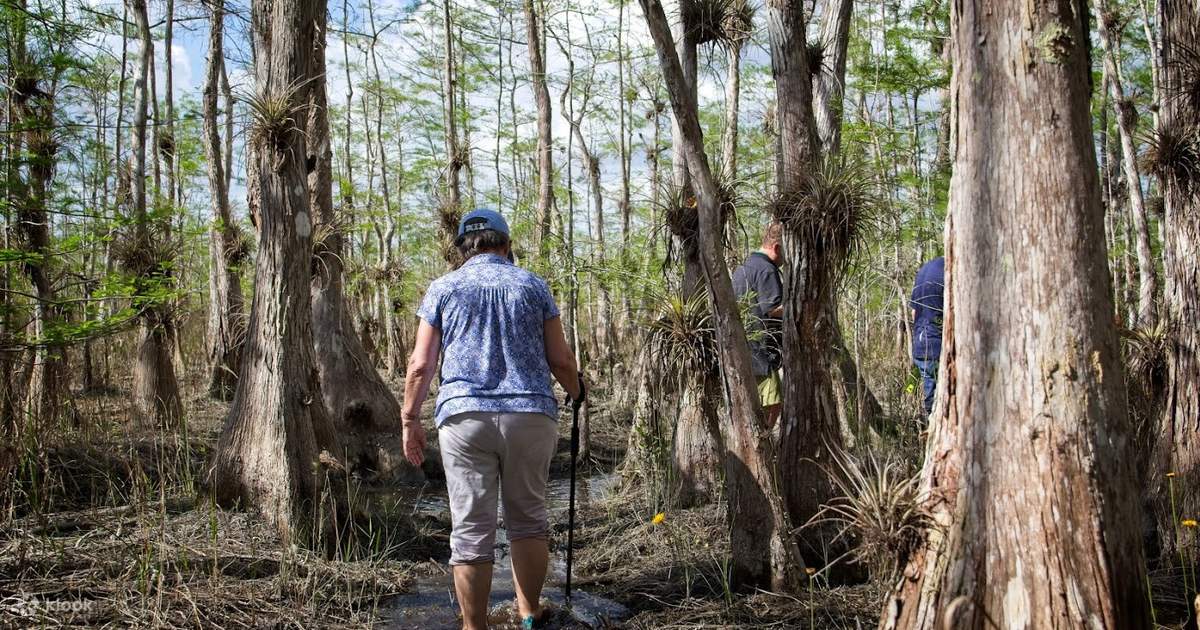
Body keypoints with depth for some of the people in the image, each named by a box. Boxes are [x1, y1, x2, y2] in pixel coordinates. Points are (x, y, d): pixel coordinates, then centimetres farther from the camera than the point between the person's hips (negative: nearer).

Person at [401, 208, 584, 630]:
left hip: (464, 416, -1)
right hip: (530, 415, 1)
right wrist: (576, 390, 27)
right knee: (528, 519, 15)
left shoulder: (442, 289, 9)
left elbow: (421, 365, 3)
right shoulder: (532, 285, 10)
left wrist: (410, 420, 11)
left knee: (471, 530, 3)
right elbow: (560, 359, 8)